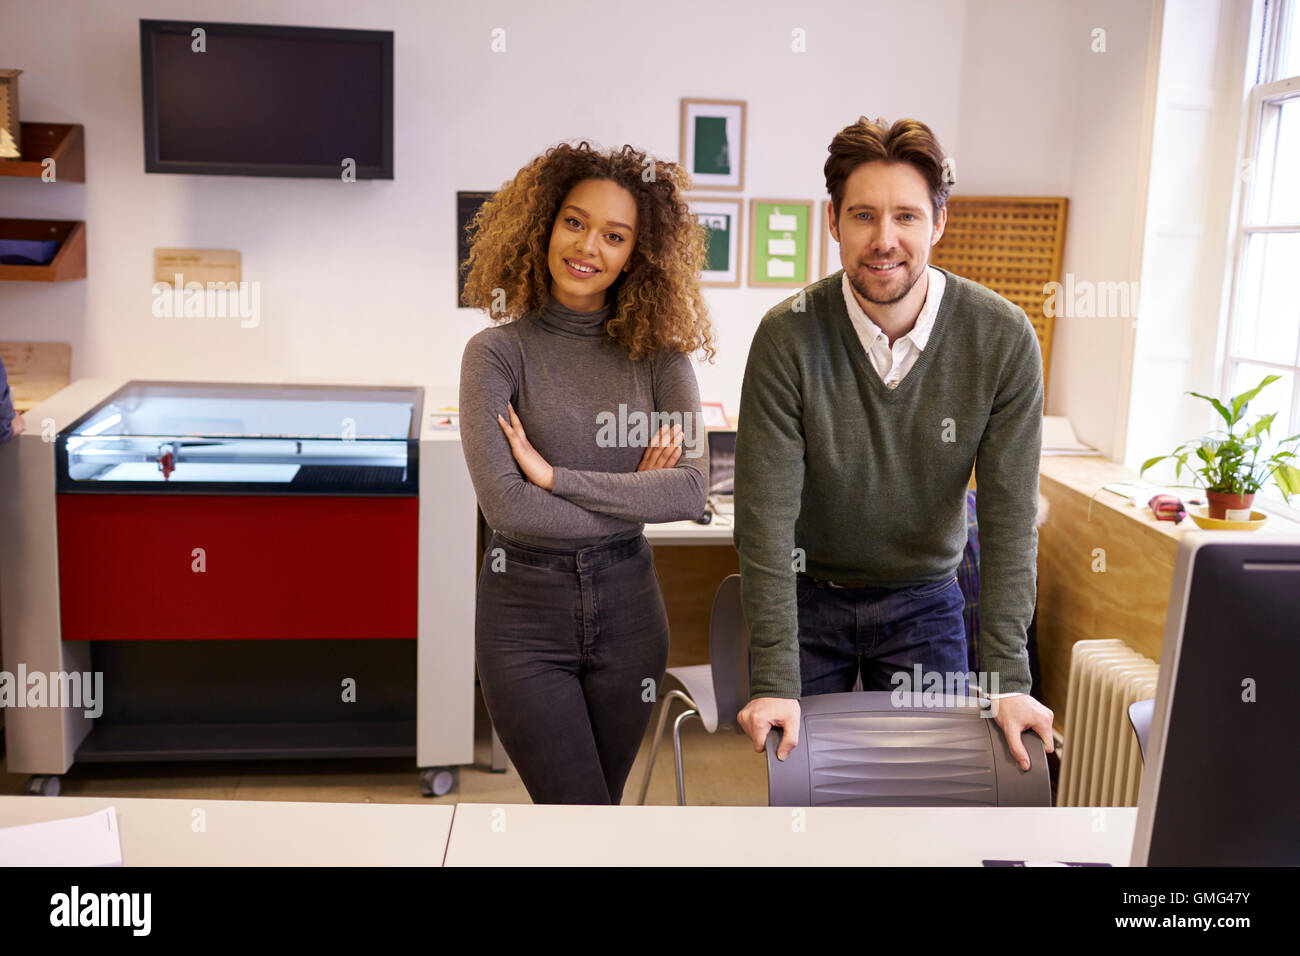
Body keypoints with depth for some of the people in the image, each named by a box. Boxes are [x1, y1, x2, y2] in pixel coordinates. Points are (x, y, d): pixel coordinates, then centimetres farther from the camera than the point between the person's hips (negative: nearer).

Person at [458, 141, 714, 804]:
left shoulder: (659, 354, 0)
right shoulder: (497, 352, -6)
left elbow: (691, 490, -13)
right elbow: (504, 504, -17)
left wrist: (554, 476, -17)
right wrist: (632, 500, -10)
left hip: (627, 606, 3)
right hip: (522, 612, -2)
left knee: (601, 799, 18)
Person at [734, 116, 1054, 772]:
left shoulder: (1002, 339, -16)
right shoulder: (788, 337, -20)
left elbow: (1009, 515, -13)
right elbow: (766, 515, -21)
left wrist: (1005, 679, -17)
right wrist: (774, 684, -25)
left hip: (924, 600, 1)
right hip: (806, 594, -1)